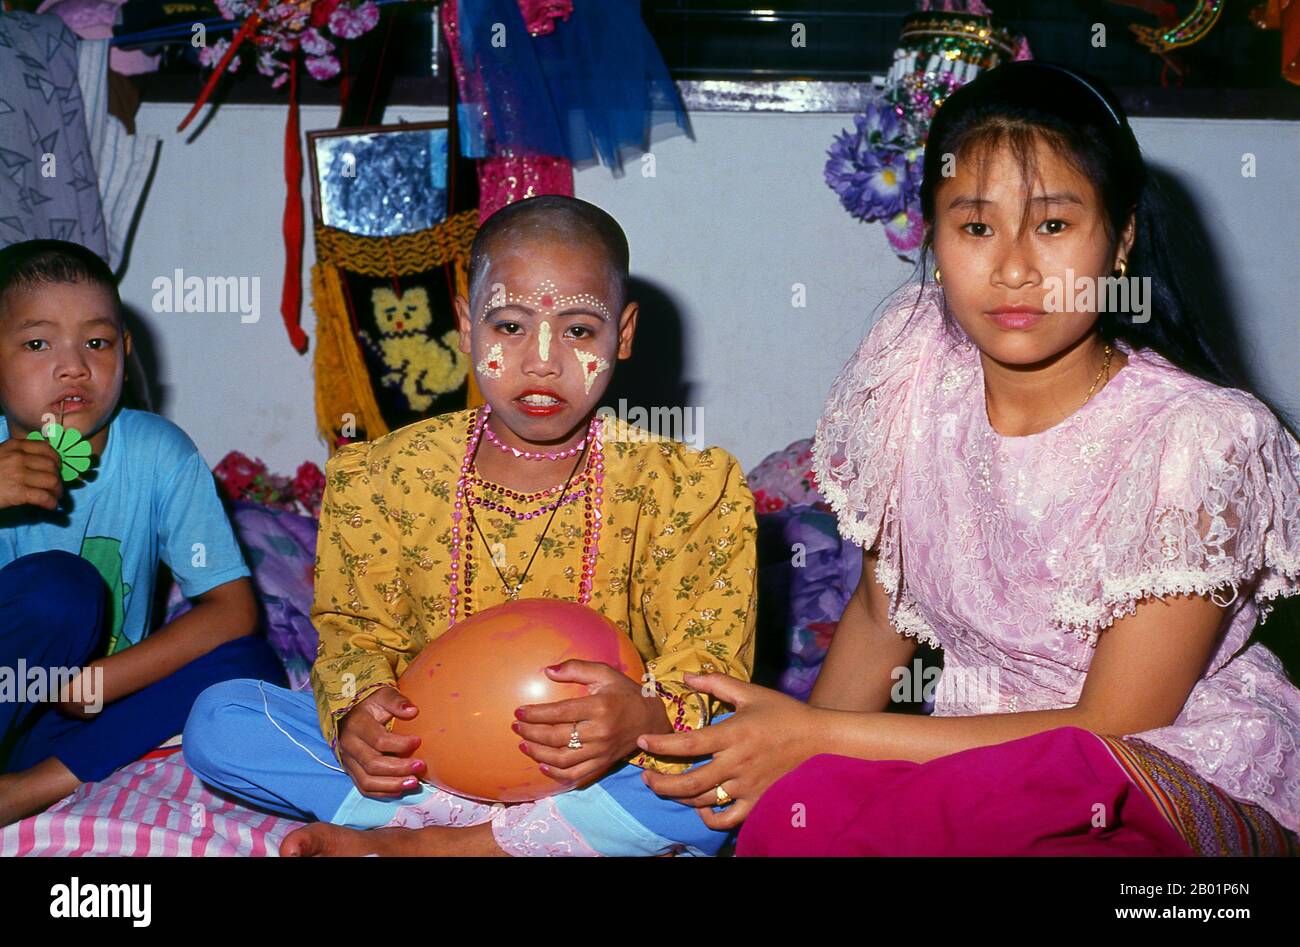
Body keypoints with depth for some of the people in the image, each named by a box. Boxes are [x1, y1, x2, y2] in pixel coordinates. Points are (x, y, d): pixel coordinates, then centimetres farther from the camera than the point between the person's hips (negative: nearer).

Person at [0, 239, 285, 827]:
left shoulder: (158, 453, -9)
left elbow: (233, 610, -11)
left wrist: (87, 685, -20)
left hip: (93, 711, 3)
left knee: (246, 665, -20)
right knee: (59, 585, -27)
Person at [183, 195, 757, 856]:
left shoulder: (689, 491, -6)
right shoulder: (382, 479, 1)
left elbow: (708, 669, -9)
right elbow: (357, 634, 6)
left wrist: (647, 718, -33)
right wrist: (358, 707, -18)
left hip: (601, 774, -2)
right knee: (218, 720, -16)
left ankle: (408, 842, -24)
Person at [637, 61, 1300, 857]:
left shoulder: (1202, 441, -20)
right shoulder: (916, 363, -5)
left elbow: (1111, 730, -17)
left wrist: (817, 737, -20)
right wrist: (787, 750, -9)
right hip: (981, 752, 4)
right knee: (792, 806, -30)